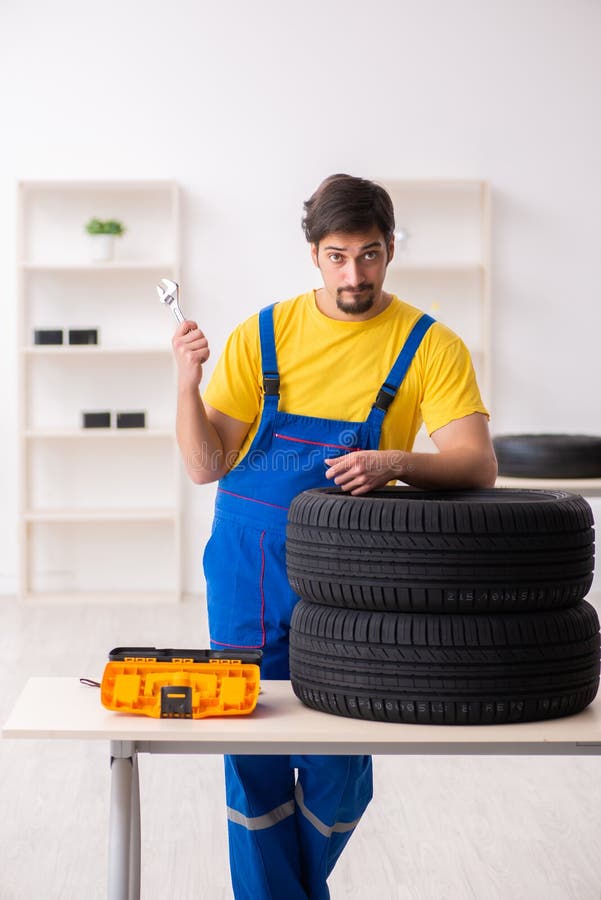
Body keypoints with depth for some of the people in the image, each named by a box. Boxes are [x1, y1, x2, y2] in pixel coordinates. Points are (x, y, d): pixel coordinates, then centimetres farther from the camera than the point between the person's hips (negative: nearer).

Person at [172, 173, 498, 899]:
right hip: (249, 569, 1)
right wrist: (188, 384, -18)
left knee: (340, 768, 5)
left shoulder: (430, 347, -5)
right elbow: (206, 465, -1)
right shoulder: (262, 334, 0)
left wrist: (393, 463, -34)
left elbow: (477, 464, -16)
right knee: (255, 760, 3)